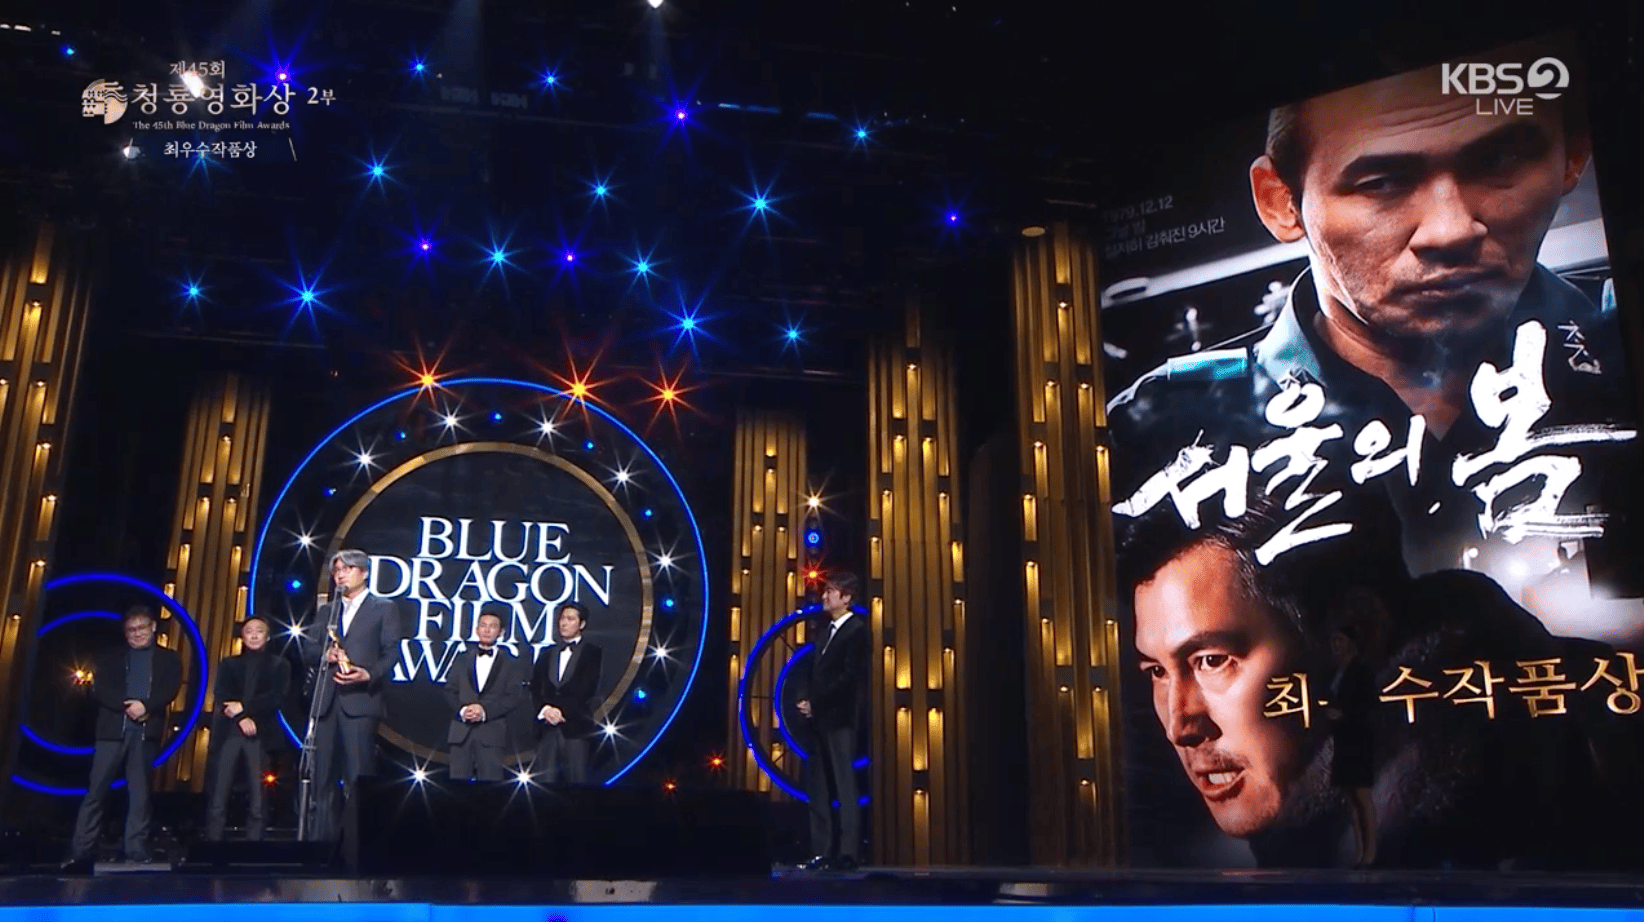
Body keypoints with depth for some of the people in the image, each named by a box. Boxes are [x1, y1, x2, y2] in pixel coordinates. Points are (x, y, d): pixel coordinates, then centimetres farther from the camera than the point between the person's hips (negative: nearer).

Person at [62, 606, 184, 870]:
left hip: (146, 732, 0)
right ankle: (81, 850, 0)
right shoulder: (111, 658, 16)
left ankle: (136, 847, 2)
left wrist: (145, 706, -17)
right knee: (96, 790, -3)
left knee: (139, 791, 1)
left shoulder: (168, 658, 14)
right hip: (112, 730, 1)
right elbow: (98, 689, 2)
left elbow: (170, 689, 0)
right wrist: (126, 705, -13)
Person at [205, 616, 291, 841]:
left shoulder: (279, 665, 13)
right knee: (218, 801, -4)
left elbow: (277, 698, 0)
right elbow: (222, 697, 4)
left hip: (260, 735, -1)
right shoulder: (229, 664, 18)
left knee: (258, 803, -5)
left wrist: (244, 707, -9)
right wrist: (241, 718, -10)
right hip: (229, 733, 1)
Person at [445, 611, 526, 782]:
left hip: (492, 733, -2)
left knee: (490, 779, -6)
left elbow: (515, 697, -1)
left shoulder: (511, 664, 10)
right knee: (458, 778, -1)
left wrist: (485, 710, -13)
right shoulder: (462, 660, 19)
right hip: (461, 731, 2)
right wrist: (461, 710, -10)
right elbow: (450, 690, 10)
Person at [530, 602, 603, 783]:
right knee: (544, 779, -2)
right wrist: (545, 708, -8)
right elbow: (535, 689, 10)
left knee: (576, 778, -6)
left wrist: (562, 711, -10)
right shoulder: (547, 655, 20)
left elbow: (587, 690, -4)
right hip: (547, 728, 4)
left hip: (576, 728, -4)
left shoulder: (592, 652, 6)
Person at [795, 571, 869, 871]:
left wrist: (816, 702, -15)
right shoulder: (826, 631, 20)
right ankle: (822, 852, 14)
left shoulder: (856, 630, -6)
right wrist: (805, 699, 1)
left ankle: (847, 854, -4)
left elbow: (850, 676, -15)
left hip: (839, 718, -8)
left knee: (844, 787, -6)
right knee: (817, 788, 8)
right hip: (819, 718, 8)